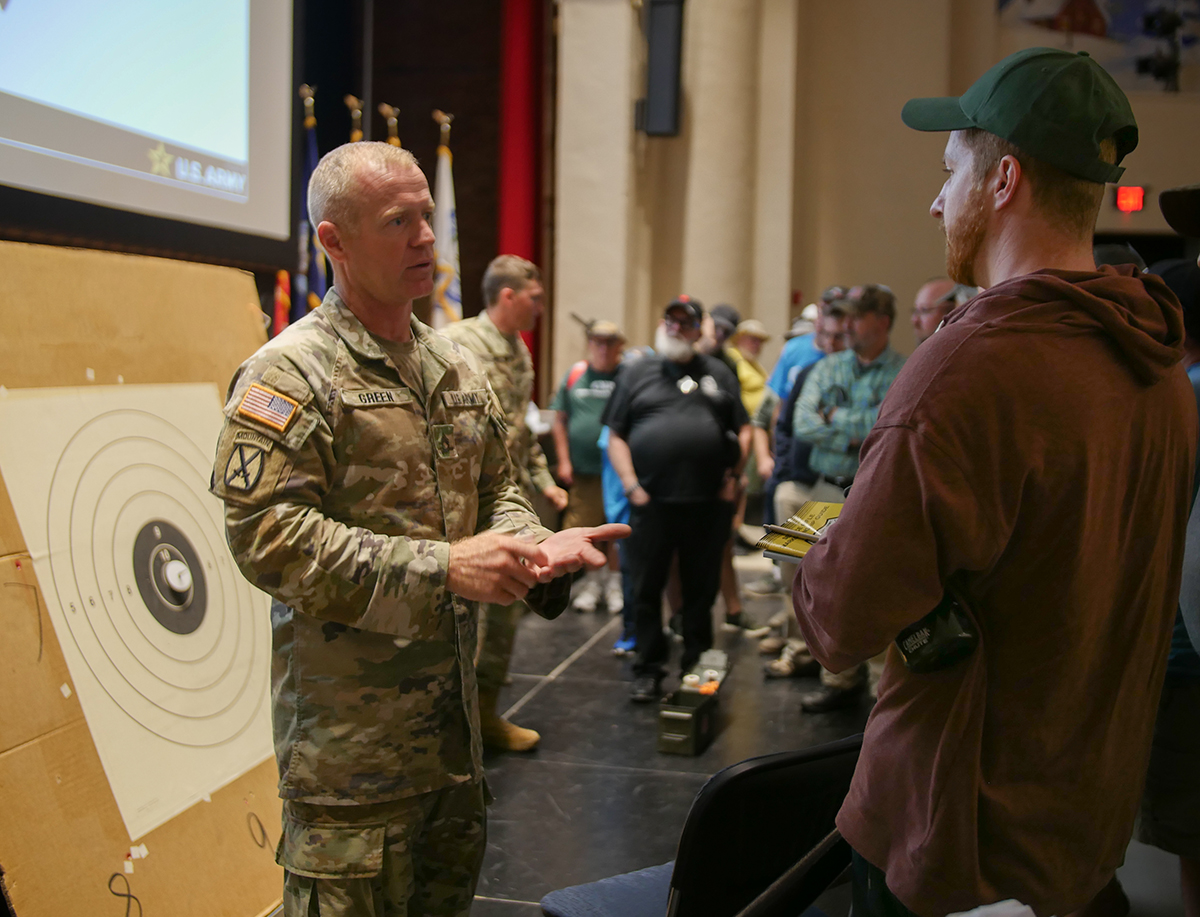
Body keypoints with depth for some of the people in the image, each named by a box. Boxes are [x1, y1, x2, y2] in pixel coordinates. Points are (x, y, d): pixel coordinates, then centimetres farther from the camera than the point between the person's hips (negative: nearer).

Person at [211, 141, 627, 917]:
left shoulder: (458, 369, 11)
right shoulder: (291, 373, -14)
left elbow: (495, 487, 19)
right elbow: (267, 534, -23)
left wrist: (537, 547, -4)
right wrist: (440, 568, -27)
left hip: (453, 716, 8)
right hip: (349, 729, -7)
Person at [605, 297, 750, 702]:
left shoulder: (718, 373, 13)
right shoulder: (636, 373, 8)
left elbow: (743, 430, 15)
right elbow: (616, 437, 5)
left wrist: (733, 476, 3)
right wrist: (631, 486, -5)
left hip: (708, 502, 1)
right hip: (652, 502, -1)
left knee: (702, 589, 9)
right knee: (647, 588, 3)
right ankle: (648, 669, 15)